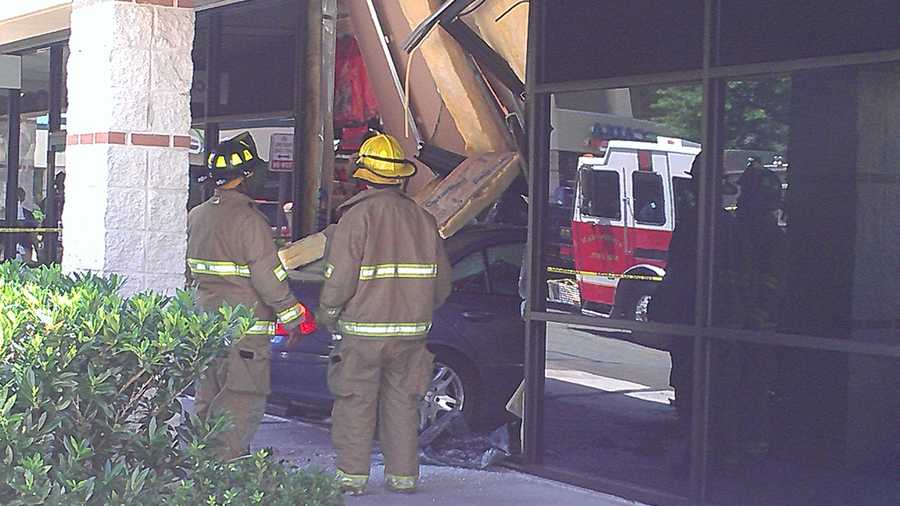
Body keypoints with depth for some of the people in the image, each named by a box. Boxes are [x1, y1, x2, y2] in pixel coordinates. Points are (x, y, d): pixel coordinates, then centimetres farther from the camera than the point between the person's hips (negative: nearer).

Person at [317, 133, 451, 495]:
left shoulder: (356, 216, -11)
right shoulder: (423, 219, 6)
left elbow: (340, 277, -14)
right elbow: (442, 282, 9)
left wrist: (327, 313, 3)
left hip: (362, 331, -4)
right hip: (410, 332, 5)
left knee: (355, 402, 5)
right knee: (402, 401, 12)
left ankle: (352, 475, 10)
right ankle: (402, 475, 16)